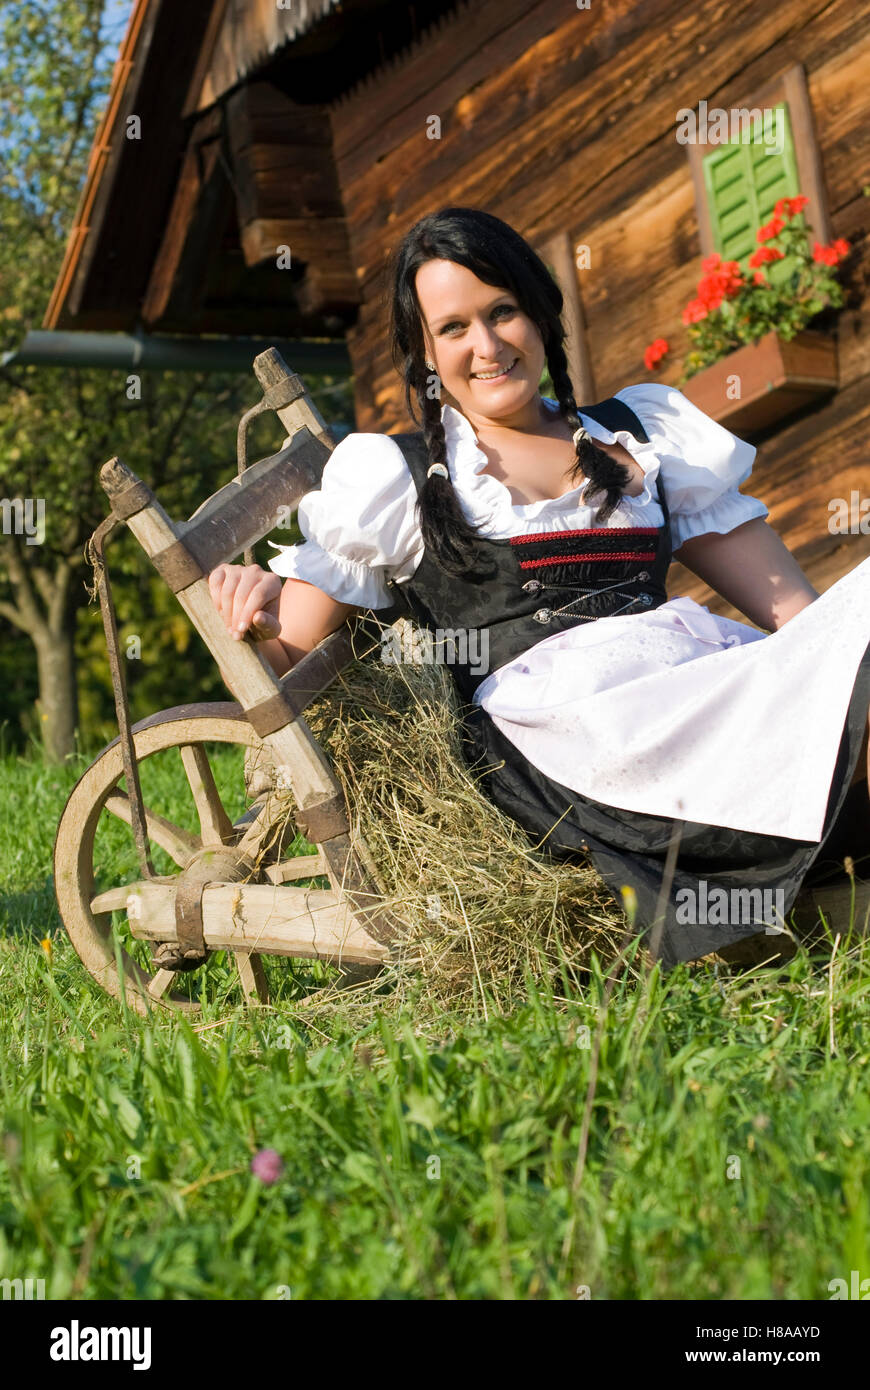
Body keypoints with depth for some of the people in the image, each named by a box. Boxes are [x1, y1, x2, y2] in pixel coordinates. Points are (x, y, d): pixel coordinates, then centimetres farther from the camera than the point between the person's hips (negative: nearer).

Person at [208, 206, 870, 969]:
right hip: (563, 716, -4)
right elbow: (278, 668, 12)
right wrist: (256, 609, -12)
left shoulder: (643, 433, 27)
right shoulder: (393, 475, 18)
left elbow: (790, 602, 20)